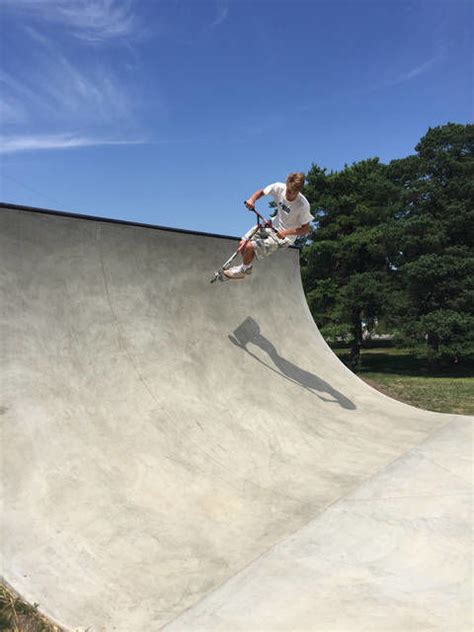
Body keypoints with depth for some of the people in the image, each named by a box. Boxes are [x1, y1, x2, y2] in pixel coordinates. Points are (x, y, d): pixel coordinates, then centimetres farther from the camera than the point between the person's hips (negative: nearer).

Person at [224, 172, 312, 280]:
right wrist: (252, 199, -19)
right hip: (273, 224, 6)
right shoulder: (279, 187, -16)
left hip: (285, 236, -6)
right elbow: (261, 192, 2)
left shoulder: (303, 205, -28)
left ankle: (243, 270, 12)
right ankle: (246, 267, 30)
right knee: (243, 244, 1)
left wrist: (286, 232, -30)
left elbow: (306, 229, -17)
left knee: (250, 247, -18)